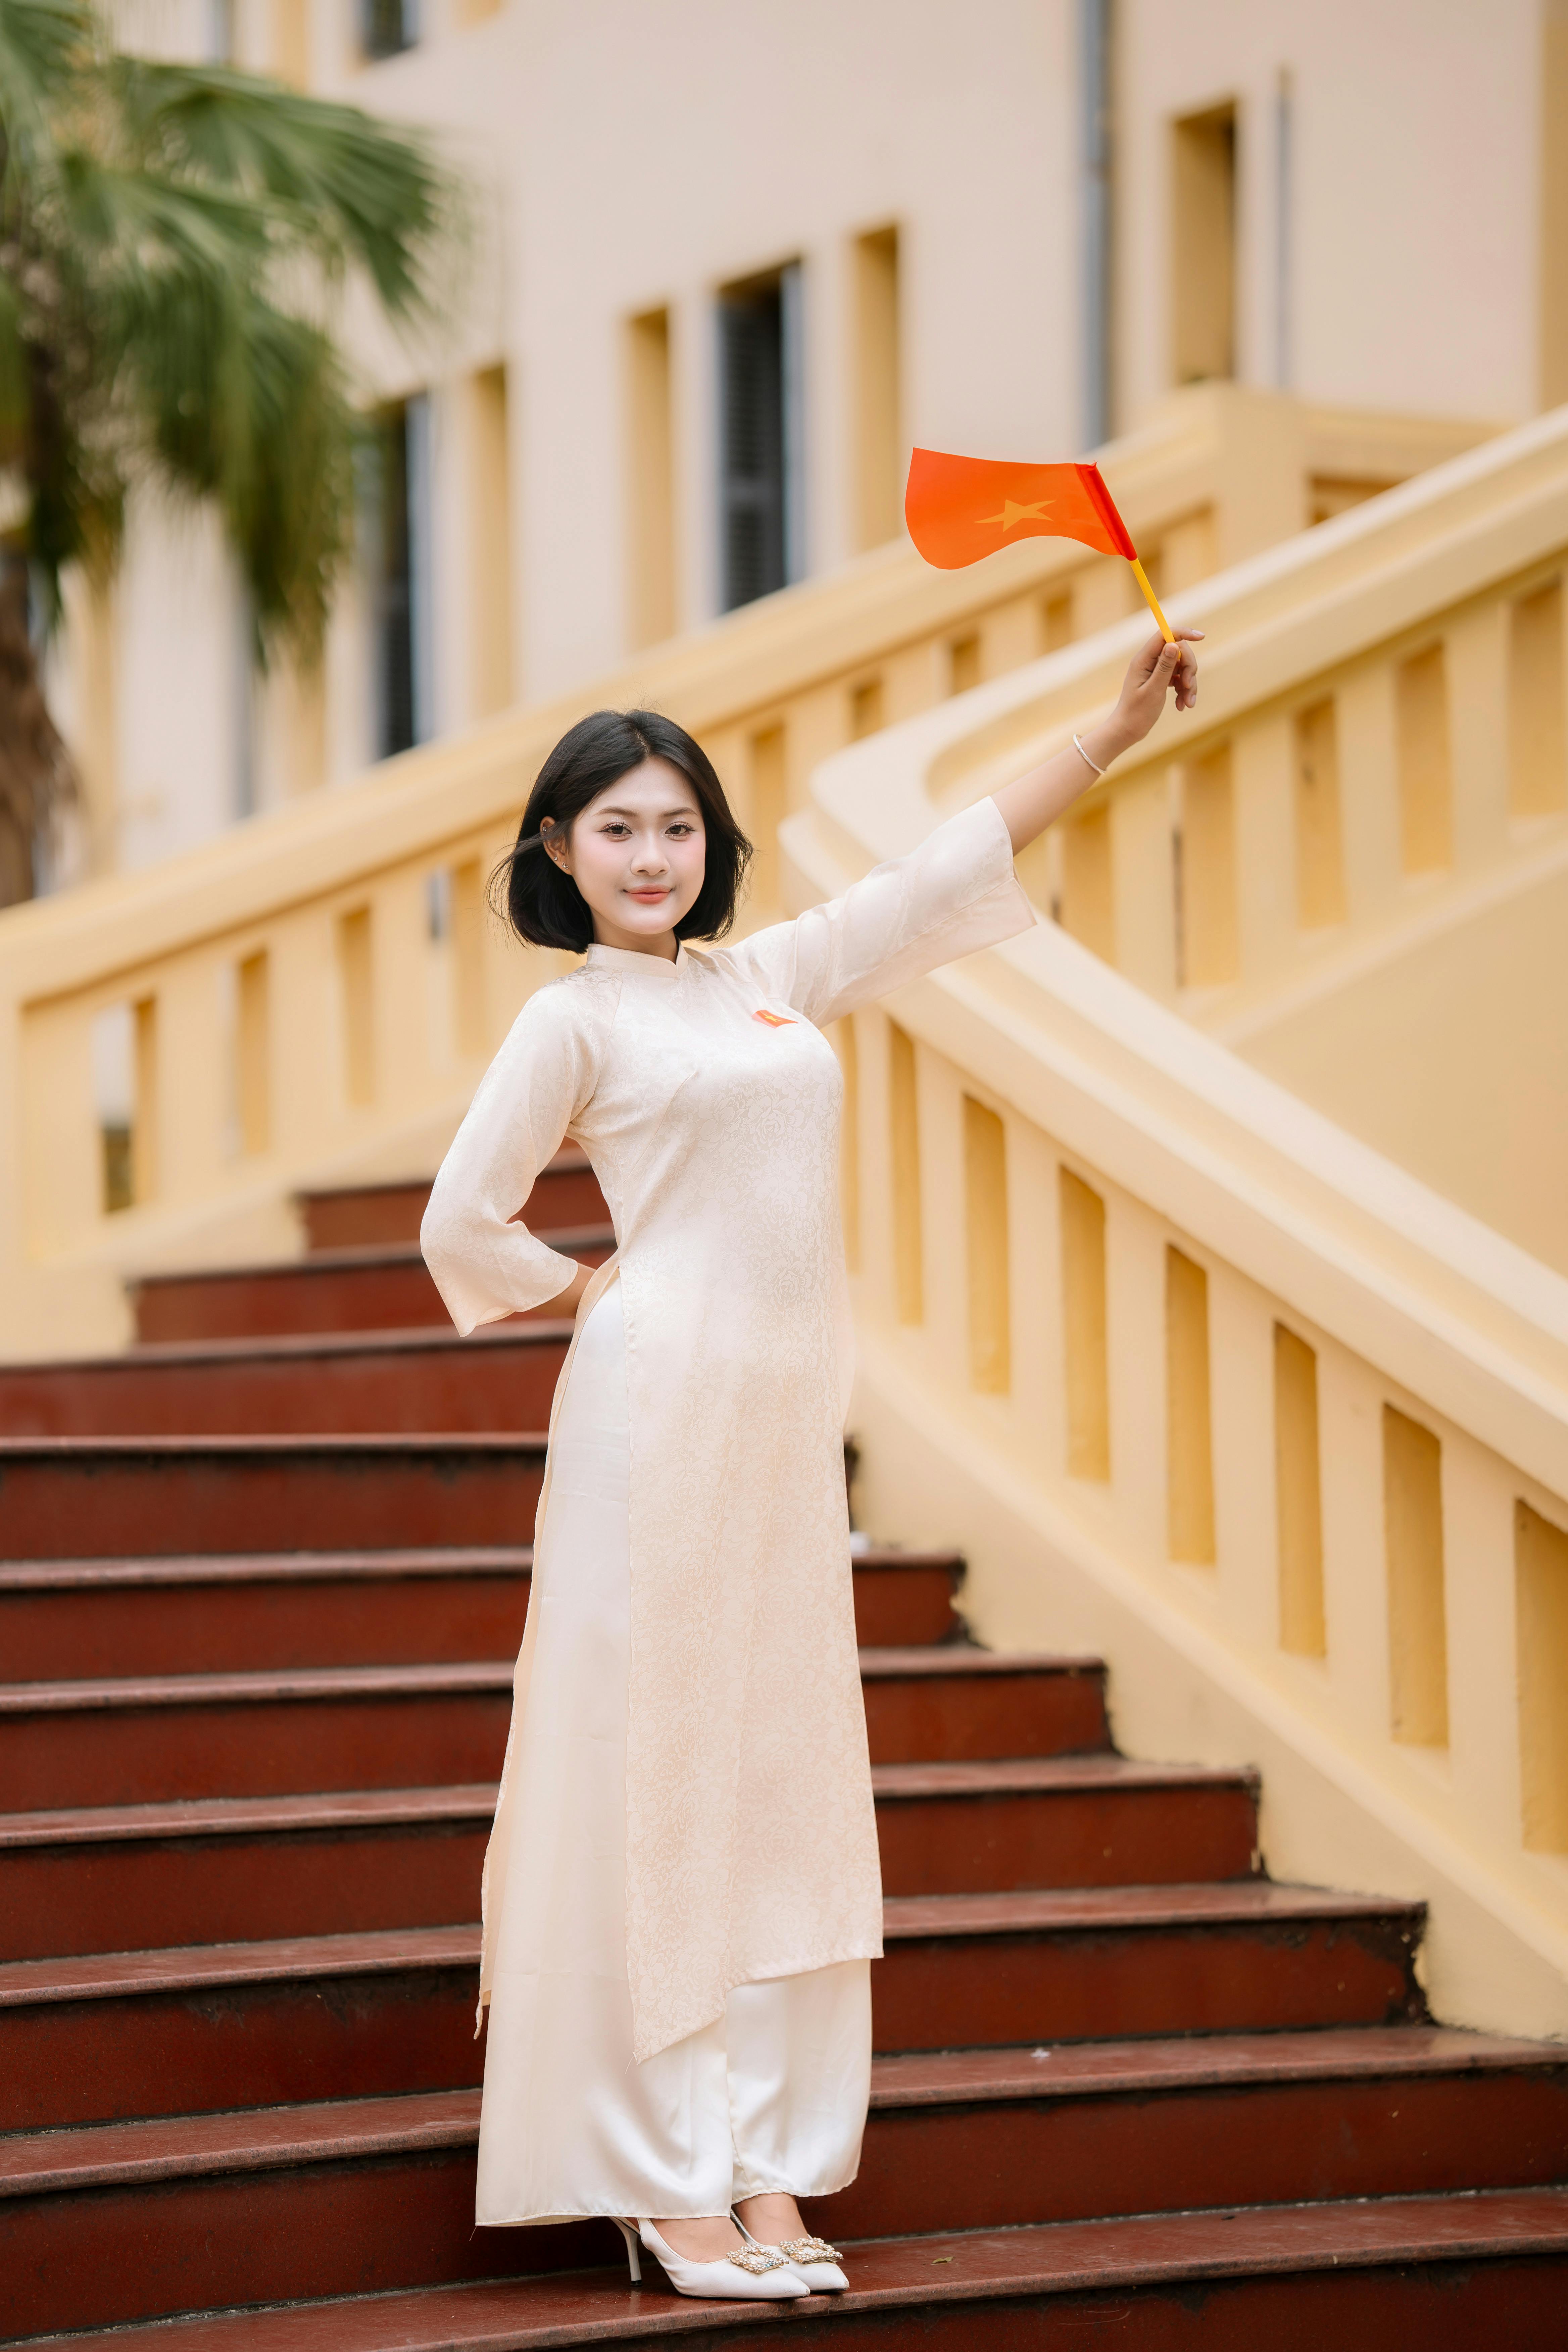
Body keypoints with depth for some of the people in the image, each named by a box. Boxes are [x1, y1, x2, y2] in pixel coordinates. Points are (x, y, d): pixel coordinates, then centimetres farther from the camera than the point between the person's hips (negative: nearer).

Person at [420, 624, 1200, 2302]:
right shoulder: (575, 1021, 0)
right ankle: (666, 2187, 0)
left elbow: (953, 860, 17)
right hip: (662, 1410, -6)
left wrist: (1119, 729, 15)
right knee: (654, 1780, -4)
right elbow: (461, 1223, 2)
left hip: (788, 1424, 6)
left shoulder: (776, 976, 14)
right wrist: (599, 1299, 7)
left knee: (783, 1784, 6)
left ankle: (770, 2175, 11)